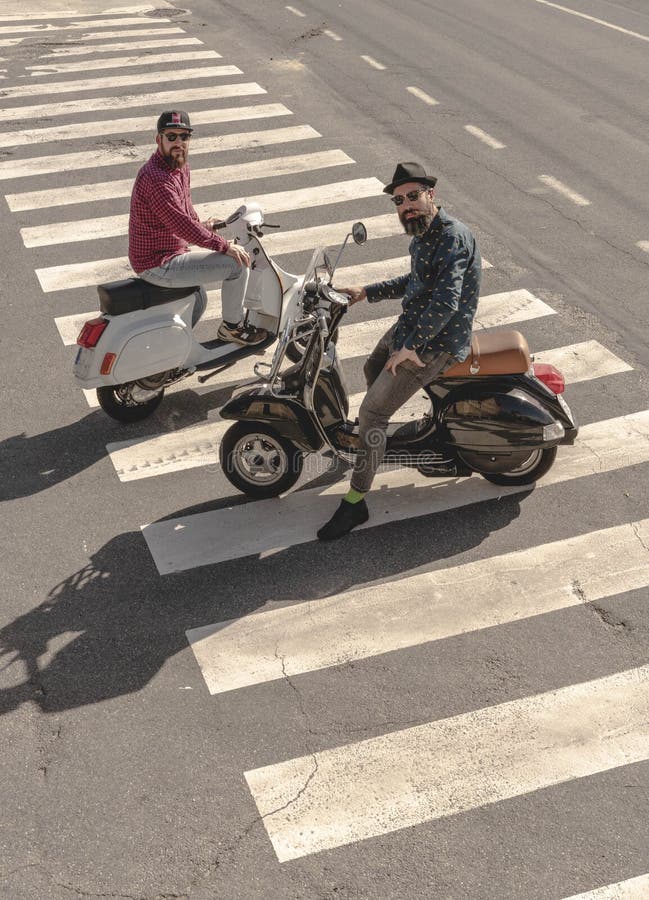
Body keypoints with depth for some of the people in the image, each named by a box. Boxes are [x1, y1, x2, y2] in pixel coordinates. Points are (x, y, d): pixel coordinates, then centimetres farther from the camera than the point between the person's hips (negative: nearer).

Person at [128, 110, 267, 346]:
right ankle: (232, 327, 5)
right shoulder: (156, 178, -26)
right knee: (237, 263, -11)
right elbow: (181, 224, -30)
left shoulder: (181, 166, 7)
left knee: (197, 301, 34)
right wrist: (224, 246, -24)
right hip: (159, 265, -11)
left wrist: (200, 225, 20)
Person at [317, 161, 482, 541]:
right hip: (410, 327, 10)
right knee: (372, 369, 31)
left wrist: (409, 347, -30)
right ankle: (373, 435, 58)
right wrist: (368, 292, 19)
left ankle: (355, 502, -5)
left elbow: (445, 300, -34)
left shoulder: (452, 236, -23)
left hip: (436, 344, -10)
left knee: (372, 411, -13)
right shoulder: (423, 235, 9)